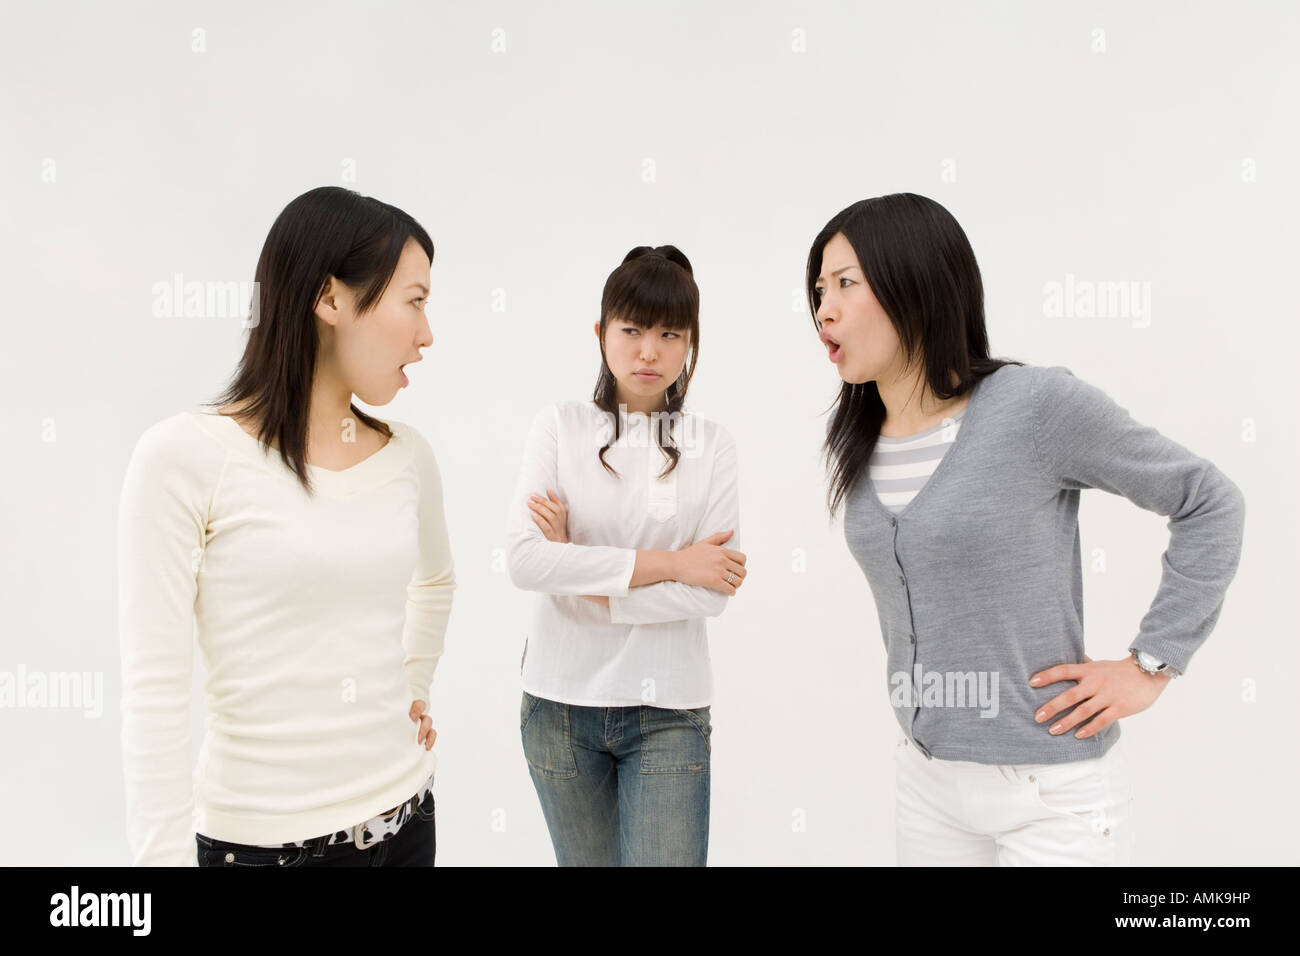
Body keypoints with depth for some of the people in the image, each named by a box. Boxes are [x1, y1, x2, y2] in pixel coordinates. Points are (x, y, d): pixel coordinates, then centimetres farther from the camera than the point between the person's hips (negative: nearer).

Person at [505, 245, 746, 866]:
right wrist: (669, 563, -15)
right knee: (586, 861, 17)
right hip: (562, 700, 1)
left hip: (669, 709, 0)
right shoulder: (559, 426, -2)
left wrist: (584, 574, -13)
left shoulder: (711, 443, -1)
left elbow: (713, 592, -9)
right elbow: (524, 560, -16)